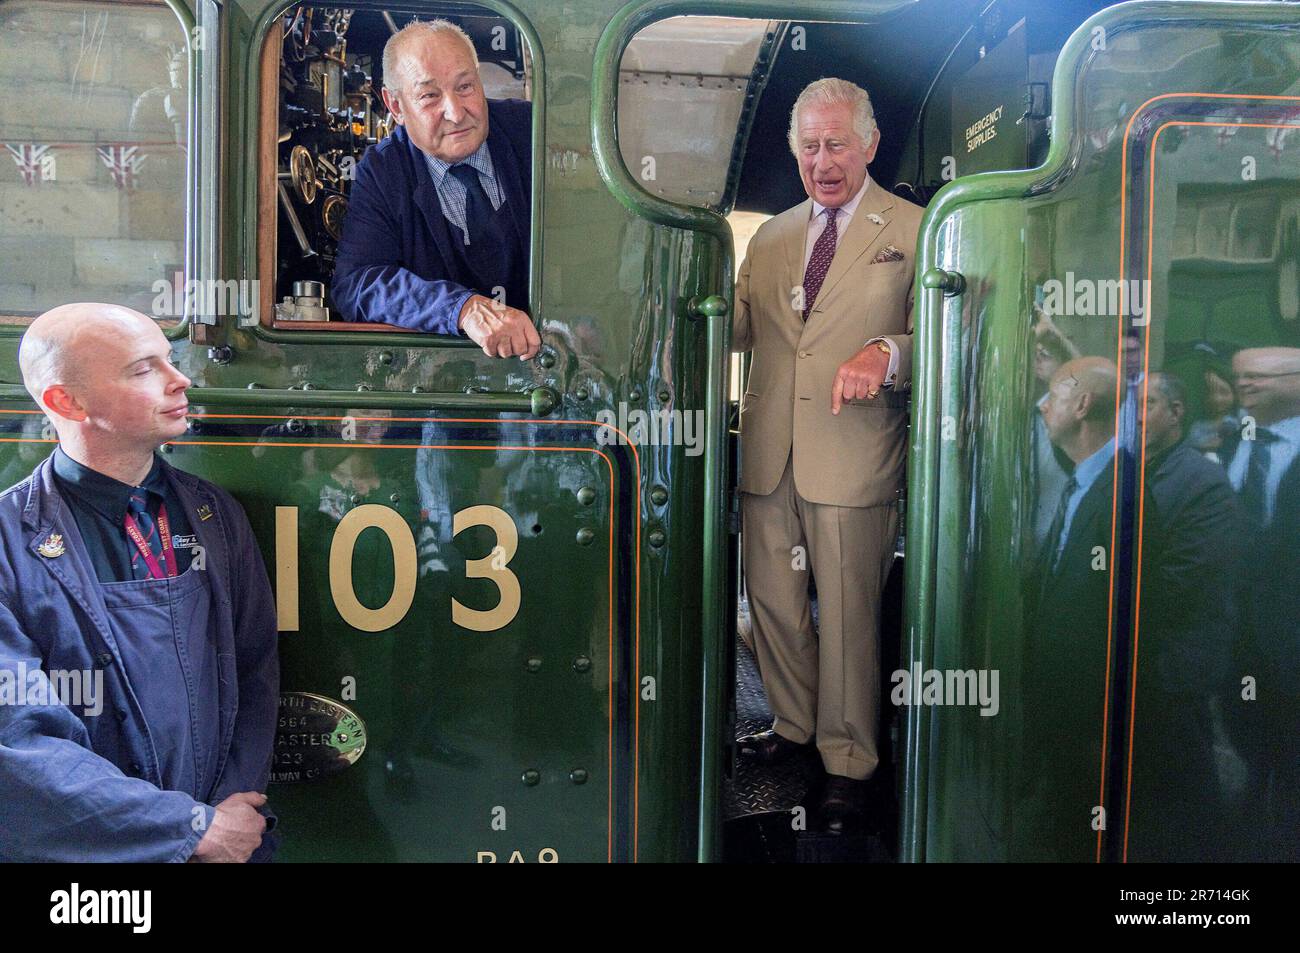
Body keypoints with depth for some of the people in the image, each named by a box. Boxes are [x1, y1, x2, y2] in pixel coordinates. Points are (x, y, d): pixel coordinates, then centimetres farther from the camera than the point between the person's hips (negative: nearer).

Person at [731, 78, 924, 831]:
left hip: (853, 458, -5)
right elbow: (739, 327, 16)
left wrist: (886, 354, -23)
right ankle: (794, 726, 35)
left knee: (847, 615, 2)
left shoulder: (914, 231, 2)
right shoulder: (770, 237, 17)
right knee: (772, 601, 13)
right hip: (770, 454, 5)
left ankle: (849, 763, 20)